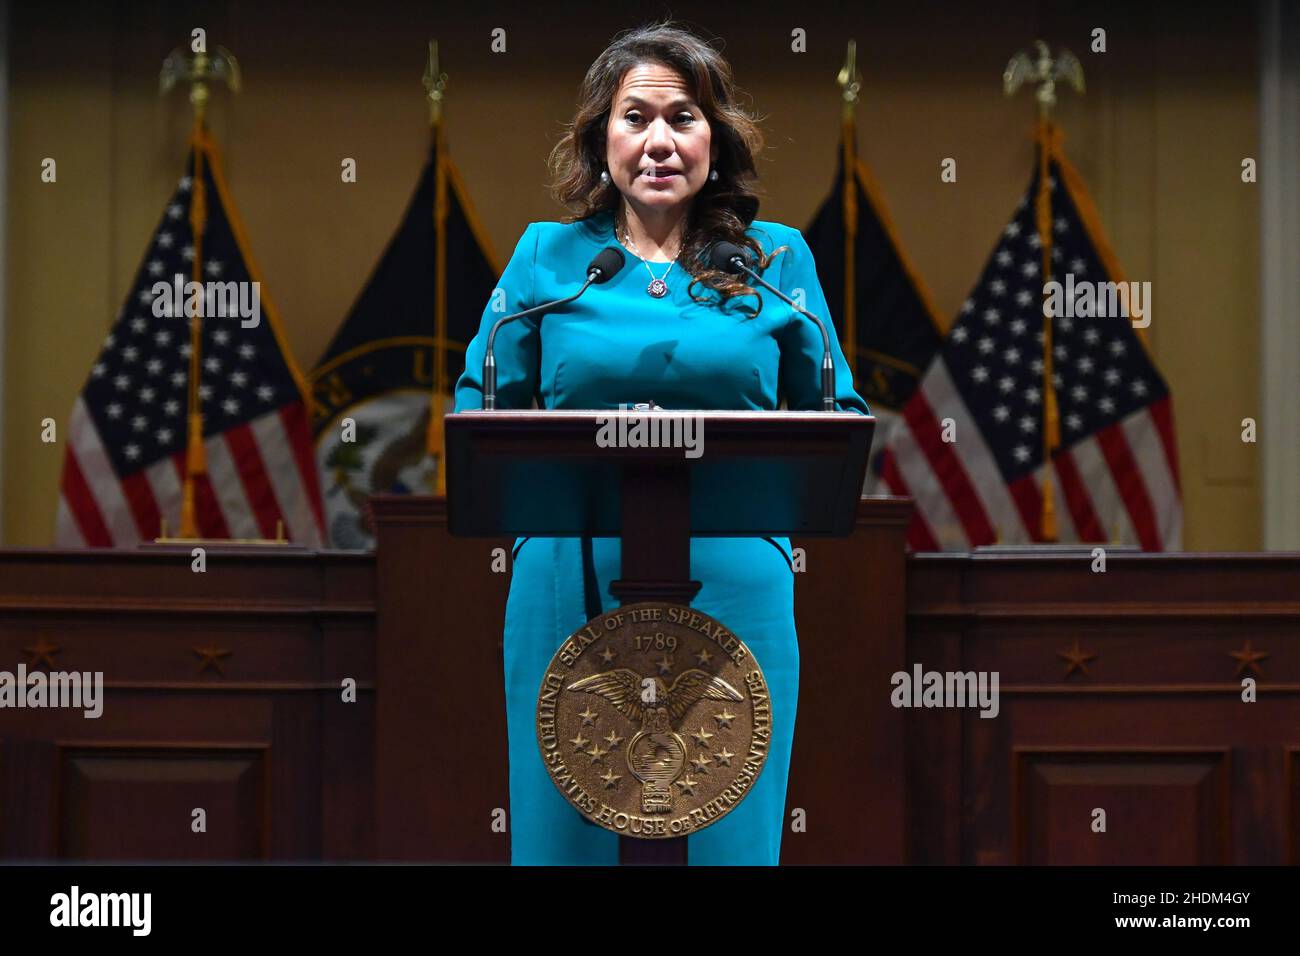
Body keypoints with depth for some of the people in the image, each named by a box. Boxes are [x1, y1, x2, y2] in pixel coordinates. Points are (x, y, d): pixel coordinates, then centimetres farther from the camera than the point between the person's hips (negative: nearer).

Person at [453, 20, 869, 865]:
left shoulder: (778, 259, 8)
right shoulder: (547, 257, 9)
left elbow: (837, 415, 13)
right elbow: (480, 411, 14)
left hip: (732, 591, 0)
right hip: (571, 588, 0)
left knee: (728, 833, 4)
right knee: (566, 832, 6)